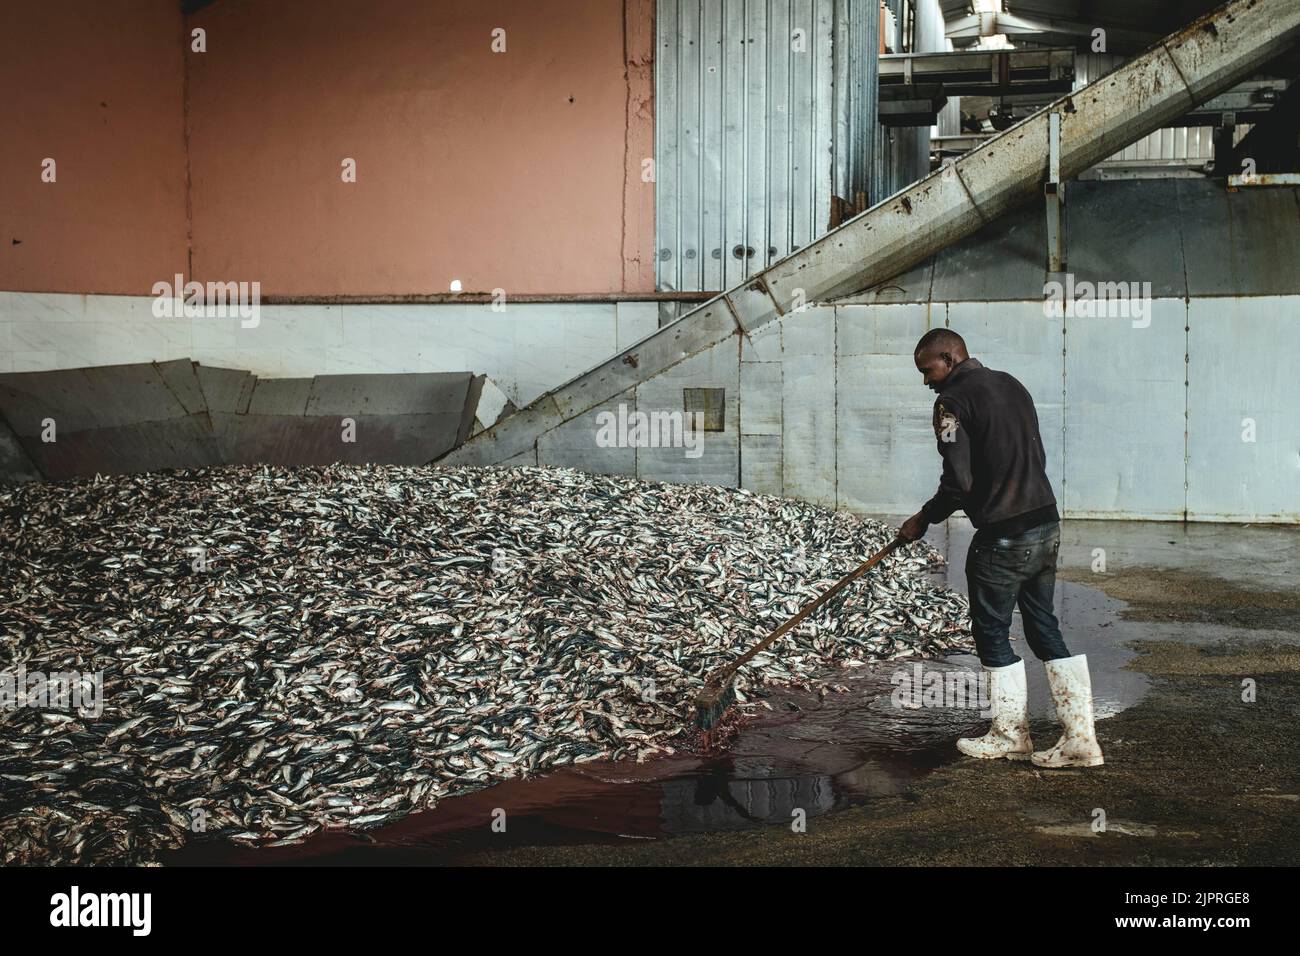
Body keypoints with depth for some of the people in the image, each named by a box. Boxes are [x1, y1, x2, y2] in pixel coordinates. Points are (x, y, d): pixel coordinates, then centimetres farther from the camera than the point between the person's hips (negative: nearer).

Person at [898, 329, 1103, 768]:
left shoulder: (953, 401, -12)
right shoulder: (1012, 386, 14)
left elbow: (958, 482, -17)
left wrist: (924, 519, -3)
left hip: (1002, 537, -8)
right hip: (1047, 525, 8)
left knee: (992, 633, 8)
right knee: (1044, 626, 13)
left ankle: (1010, 735, 18)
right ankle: (1081, 738, 11)